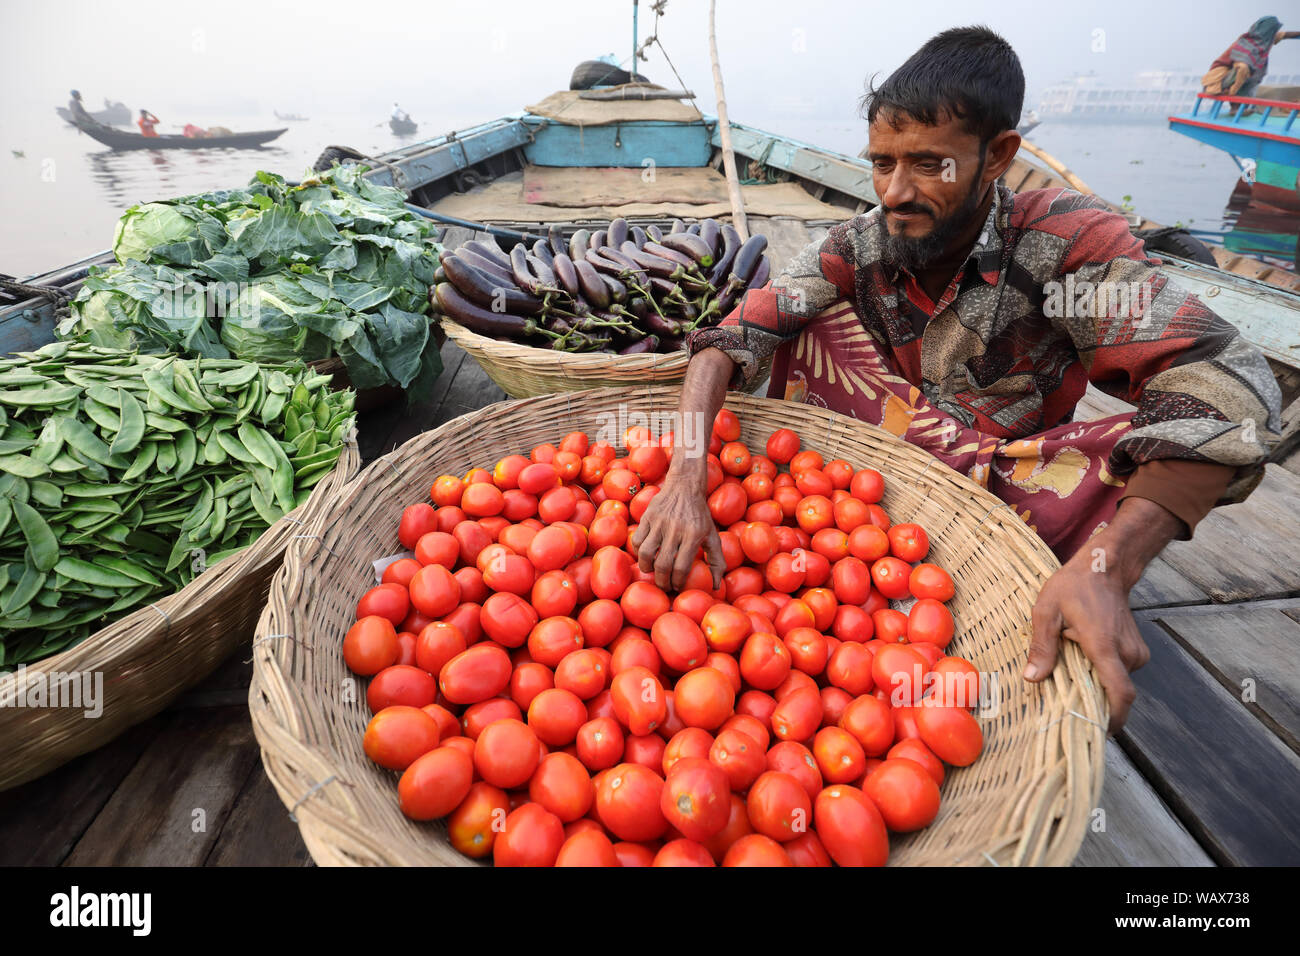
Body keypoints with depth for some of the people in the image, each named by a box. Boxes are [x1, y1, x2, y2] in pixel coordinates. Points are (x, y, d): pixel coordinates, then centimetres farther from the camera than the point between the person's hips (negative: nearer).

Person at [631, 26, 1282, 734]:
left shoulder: (1064, 238, -19)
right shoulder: (860, 245, -11)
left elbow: (1225, 386, -29)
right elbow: (734, 336, -20)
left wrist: (1106, 563, -45)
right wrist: (686, 476, -37)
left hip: (1009, 482, -1)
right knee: (804, 315, -16)